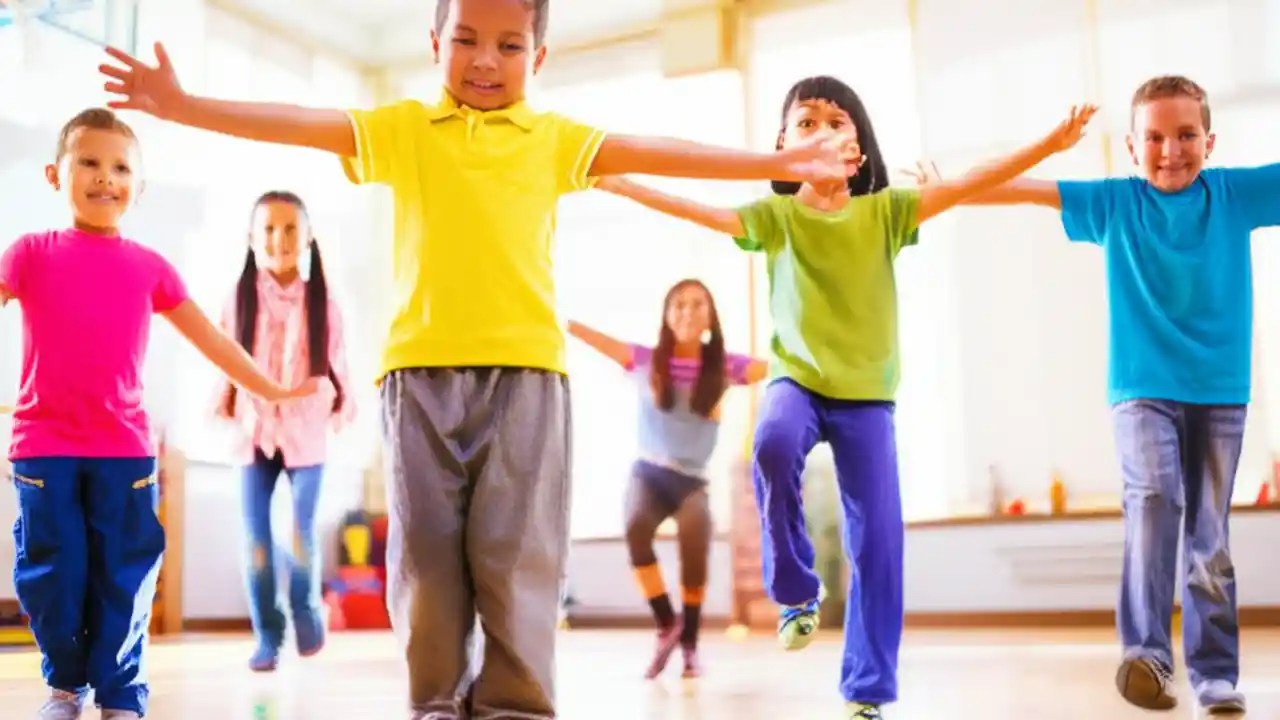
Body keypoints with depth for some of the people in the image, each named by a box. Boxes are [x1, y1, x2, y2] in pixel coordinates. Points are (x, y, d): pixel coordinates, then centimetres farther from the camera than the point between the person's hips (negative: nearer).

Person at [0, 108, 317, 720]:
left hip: (124, 447, 1)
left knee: (123, 579, 4)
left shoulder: (149, 267, 7)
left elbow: (211, 340, 12)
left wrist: (271, 391, 14)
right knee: (50, 576, 6)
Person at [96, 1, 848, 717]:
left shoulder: (553, 138, 12)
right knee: (426, 548, 4)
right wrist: (181, 105, -4)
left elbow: (656, 153, 6)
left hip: (525, 367, -1)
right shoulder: (402, 128, 12)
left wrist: (777, 162, 2)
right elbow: (294, 124, 5)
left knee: (517, 548, -3)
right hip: (421, 367, 1)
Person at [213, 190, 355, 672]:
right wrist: (222, 411, 3)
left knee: (303, 531, 2)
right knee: (256, 536, 1)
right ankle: (267, 634, 13)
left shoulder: (321, 302, -2)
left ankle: (306, 610, 28)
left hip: (306, 431, -1)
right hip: (254, 431, 1)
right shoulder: (240, 299, -2)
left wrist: (343, 411, 7)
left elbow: (336, 361, 4)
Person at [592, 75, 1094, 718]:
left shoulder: (883, 211, -2)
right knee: (773, 445, -35)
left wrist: (1051, 144, -20)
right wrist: (616, 183, -16)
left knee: (877, 540, -4)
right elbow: (700, 213, -9)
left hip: (865, 394, 1)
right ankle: (797, 592, -10)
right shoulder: (776, 215, -1)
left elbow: (966, 185, -10)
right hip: (796, 379, -1)